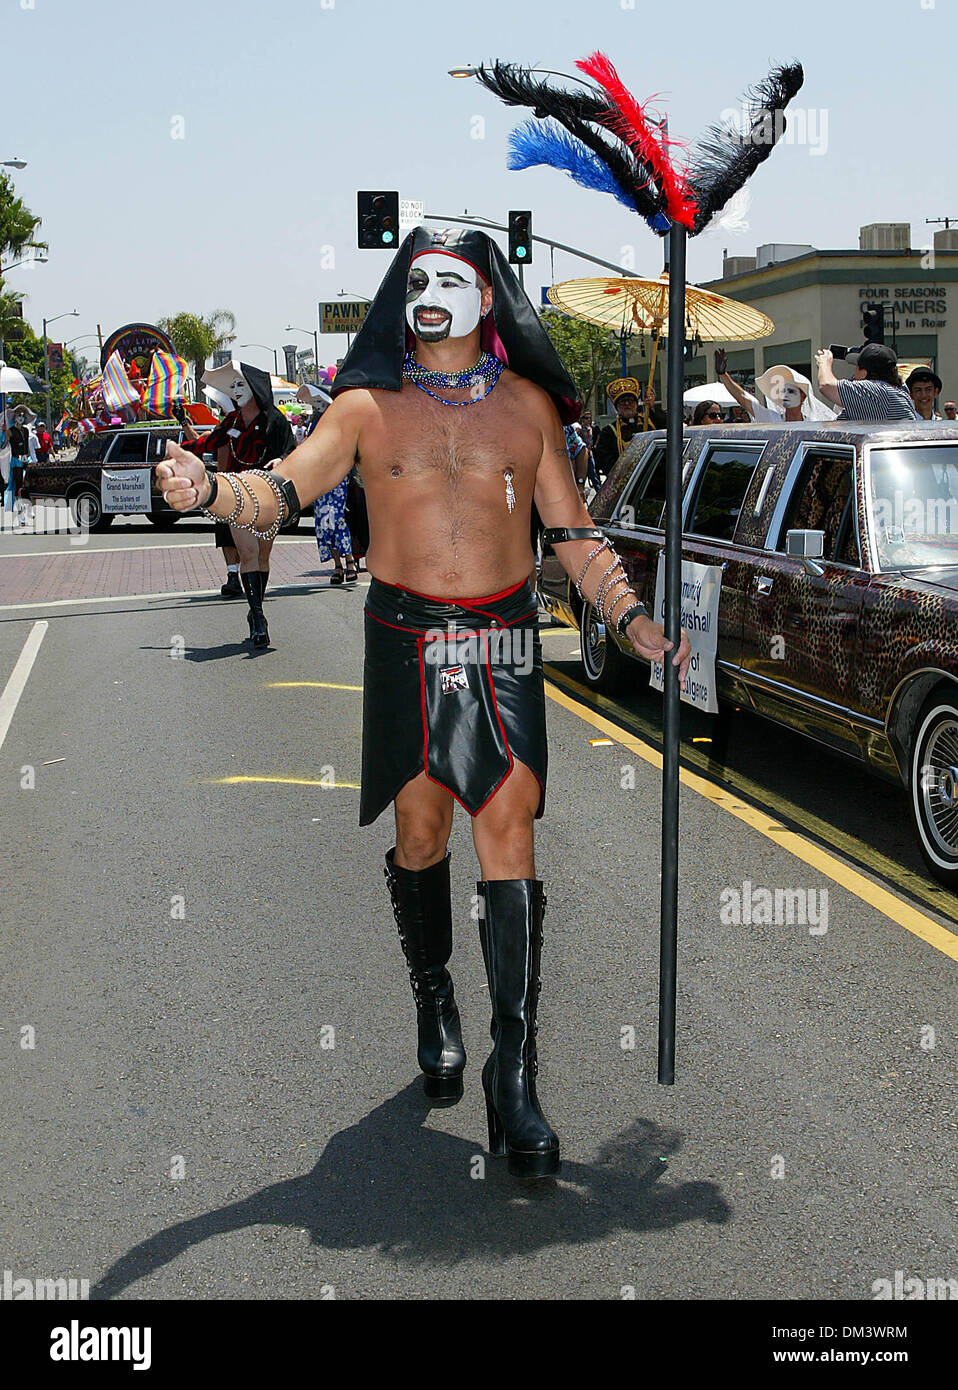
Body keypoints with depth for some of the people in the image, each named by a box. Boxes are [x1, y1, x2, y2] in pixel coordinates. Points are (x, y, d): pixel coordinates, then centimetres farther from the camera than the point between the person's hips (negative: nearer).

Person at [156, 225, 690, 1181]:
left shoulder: (527, 404, 9)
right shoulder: (368, 405, 6)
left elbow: (573, 534, 13)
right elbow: (286, 486, -7)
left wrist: (631, 620, 2)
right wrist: (207, 490, -28)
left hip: (503, 643, 0)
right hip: (406, 643, 0)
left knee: (508, 833, -9)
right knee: (420, 833, 5)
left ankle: (513, 1075, -8)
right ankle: (434, 1002, 32)